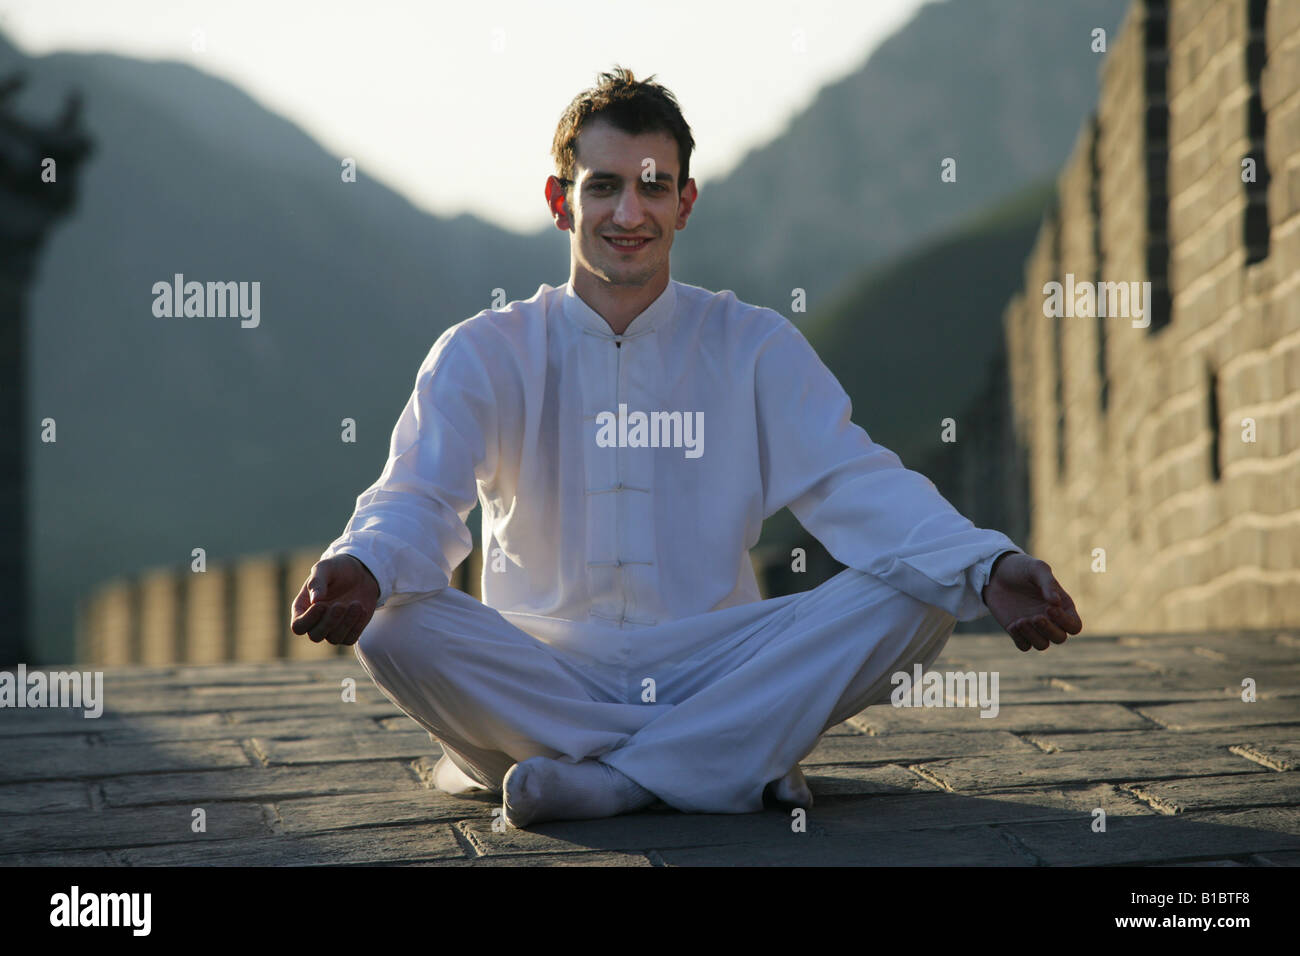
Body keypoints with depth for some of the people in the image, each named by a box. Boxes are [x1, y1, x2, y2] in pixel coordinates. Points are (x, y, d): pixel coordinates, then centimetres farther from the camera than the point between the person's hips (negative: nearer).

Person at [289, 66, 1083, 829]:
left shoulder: (755, 348, 8)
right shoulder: (484, 355, 6)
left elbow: (854, 483, -5)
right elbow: (419, 497, -9)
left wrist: (988, 568, -25)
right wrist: (362, 567, -36)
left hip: (715, 670, 1)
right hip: (541, 676, -1)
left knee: (911, 600, -23)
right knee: (393, 624, -31)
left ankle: (601, 778, -25)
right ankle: (738, 765, -26)